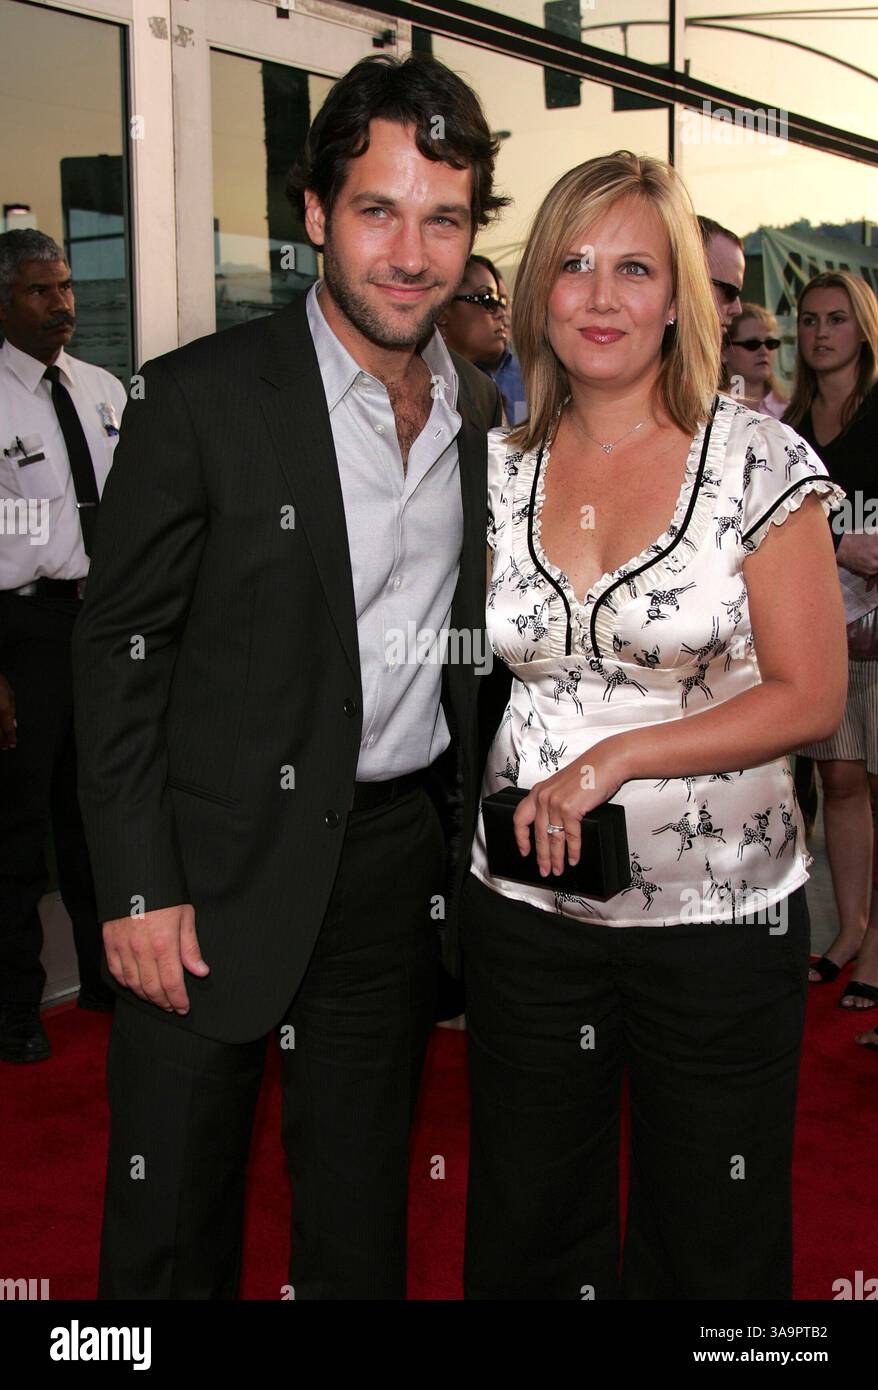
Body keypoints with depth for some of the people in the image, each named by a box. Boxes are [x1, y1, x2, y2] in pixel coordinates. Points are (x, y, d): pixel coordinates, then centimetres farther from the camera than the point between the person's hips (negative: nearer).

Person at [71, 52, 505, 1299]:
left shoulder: (488, 416, 6)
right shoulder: (202, 398, -10)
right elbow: (120, 646, -9)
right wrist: (139, 886, -12)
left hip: (399, 858, 4)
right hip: (220, 864, -4)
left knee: (362, 1213, 18)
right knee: (170, 1220, 8)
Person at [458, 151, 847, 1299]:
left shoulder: (761, 461, -6)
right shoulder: (501, 468, 4)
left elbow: (810, 695, -9)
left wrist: (615, 756, -17)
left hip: (721, 913, -3)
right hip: (526, 899, 3)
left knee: (711, 1248, 12)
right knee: (530, 1236, 16)